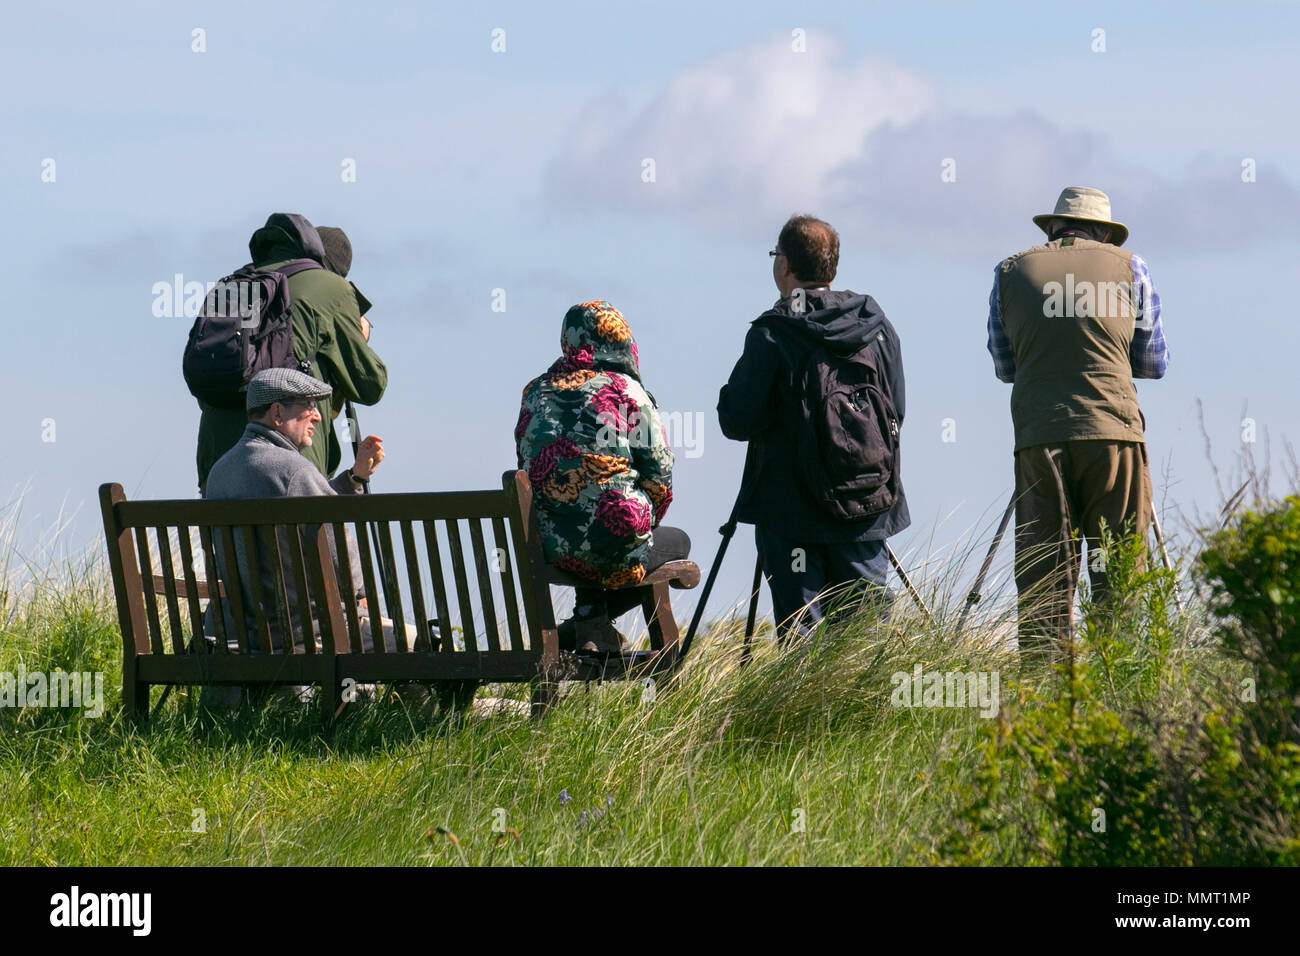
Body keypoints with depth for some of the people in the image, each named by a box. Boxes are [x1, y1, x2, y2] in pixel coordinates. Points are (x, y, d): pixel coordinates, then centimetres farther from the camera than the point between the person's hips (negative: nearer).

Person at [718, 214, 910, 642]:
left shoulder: (772, 336, -11)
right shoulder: (878, 326, 4)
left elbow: (737, 422, -10)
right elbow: (897, 411, 12)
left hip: (792, 510, -4)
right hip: (869, 510, 4)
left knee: (799, 632, -1)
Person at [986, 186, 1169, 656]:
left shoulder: (1010, 273, 12)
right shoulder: (1128, 268, 9)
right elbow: (1154, 362, 15)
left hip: (1037, 435, 1)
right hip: (1114, 431, -1)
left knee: (1041, 572, 1)